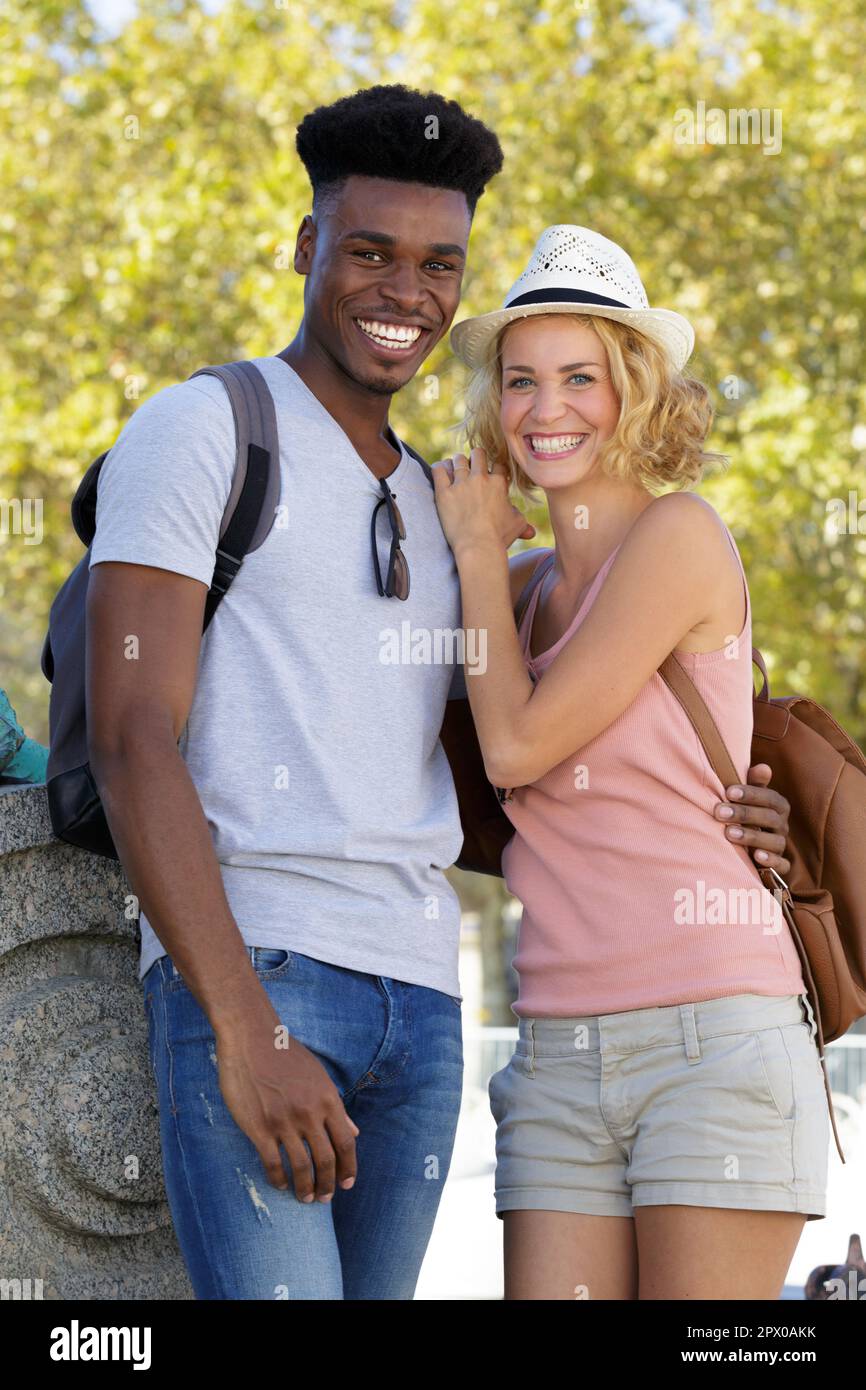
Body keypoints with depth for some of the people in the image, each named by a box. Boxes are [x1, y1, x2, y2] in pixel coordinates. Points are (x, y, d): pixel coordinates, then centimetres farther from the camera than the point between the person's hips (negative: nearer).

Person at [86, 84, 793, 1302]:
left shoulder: (431, 505, 23)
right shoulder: (197, 429, 0)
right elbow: (132, 740, -10)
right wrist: (248, 1029, -20)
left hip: (419, 1002, 7)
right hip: (243, 970, -7)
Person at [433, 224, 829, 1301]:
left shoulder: (679, 535, -6)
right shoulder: (534, 583, 16)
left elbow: (517, 746, -9)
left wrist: (476, 549, 3)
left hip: (710, 1043, -6)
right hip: (560, 1060, 7)